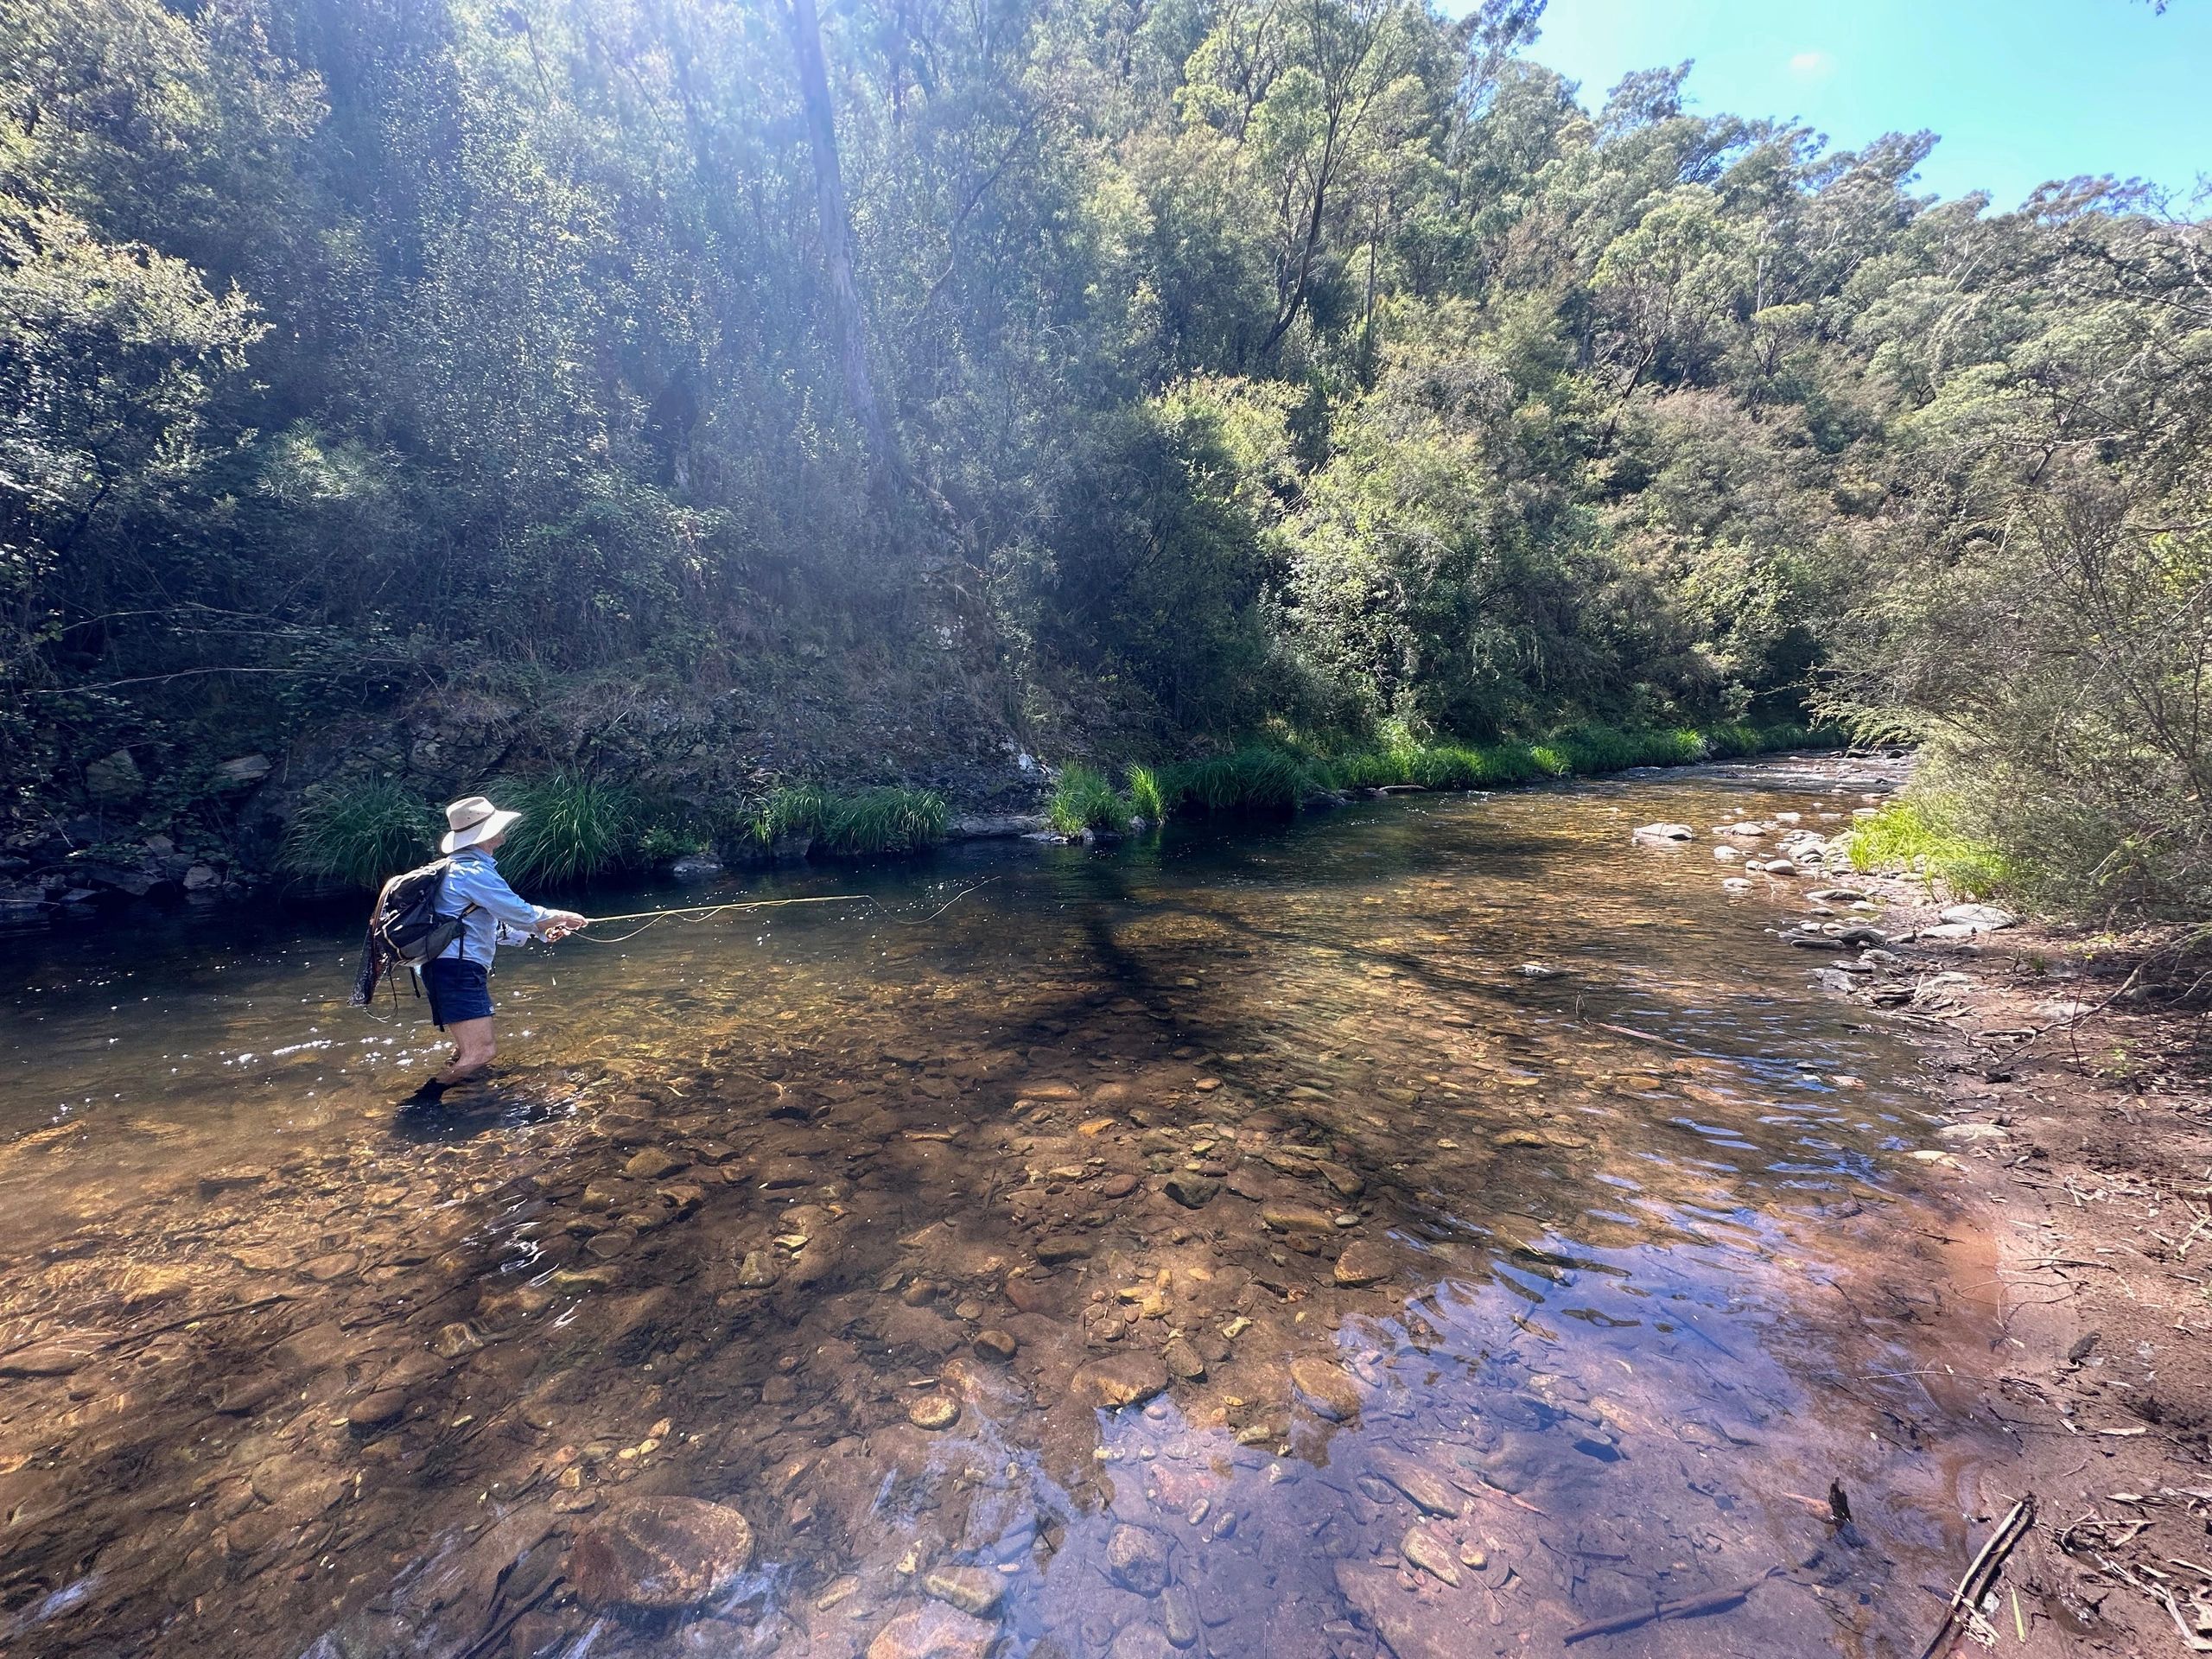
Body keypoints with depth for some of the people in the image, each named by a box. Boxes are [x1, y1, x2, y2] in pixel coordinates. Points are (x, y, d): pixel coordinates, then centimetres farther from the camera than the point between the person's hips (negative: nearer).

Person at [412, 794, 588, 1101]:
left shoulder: (458, 868, 20)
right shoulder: (475, 871, -14)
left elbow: (493, 927, 24)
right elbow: (520, 913, -13)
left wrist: (541, 931, 20)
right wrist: (563, 917, 4)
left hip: (449, 970, 11)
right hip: (457, 970, -11)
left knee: (468, 1051, 22)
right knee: (481, 1052, -15)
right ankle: (422, 1103, -11)